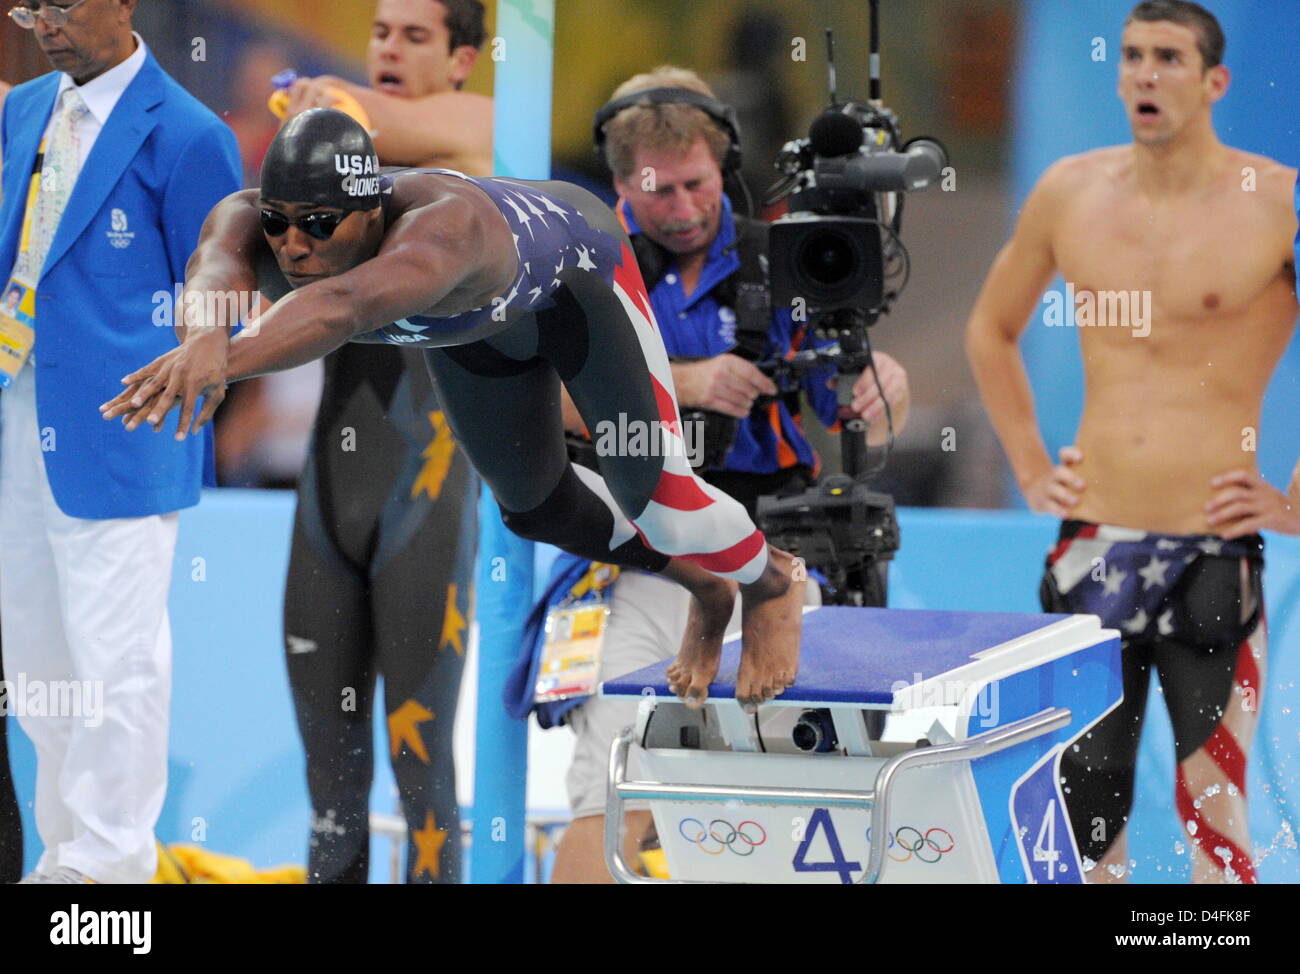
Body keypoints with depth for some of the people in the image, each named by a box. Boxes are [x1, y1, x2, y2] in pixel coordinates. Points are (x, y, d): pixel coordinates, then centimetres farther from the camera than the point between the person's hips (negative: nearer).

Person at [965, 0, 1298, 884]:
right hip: (1091, 546, 4)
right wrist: (1031, 468, 15)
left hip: (1214, 553, -4)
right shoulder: (1070, 193, 7)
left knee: (1215, 819, -5)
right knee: (1084, 812, 9)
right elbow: (991, 331, 23)